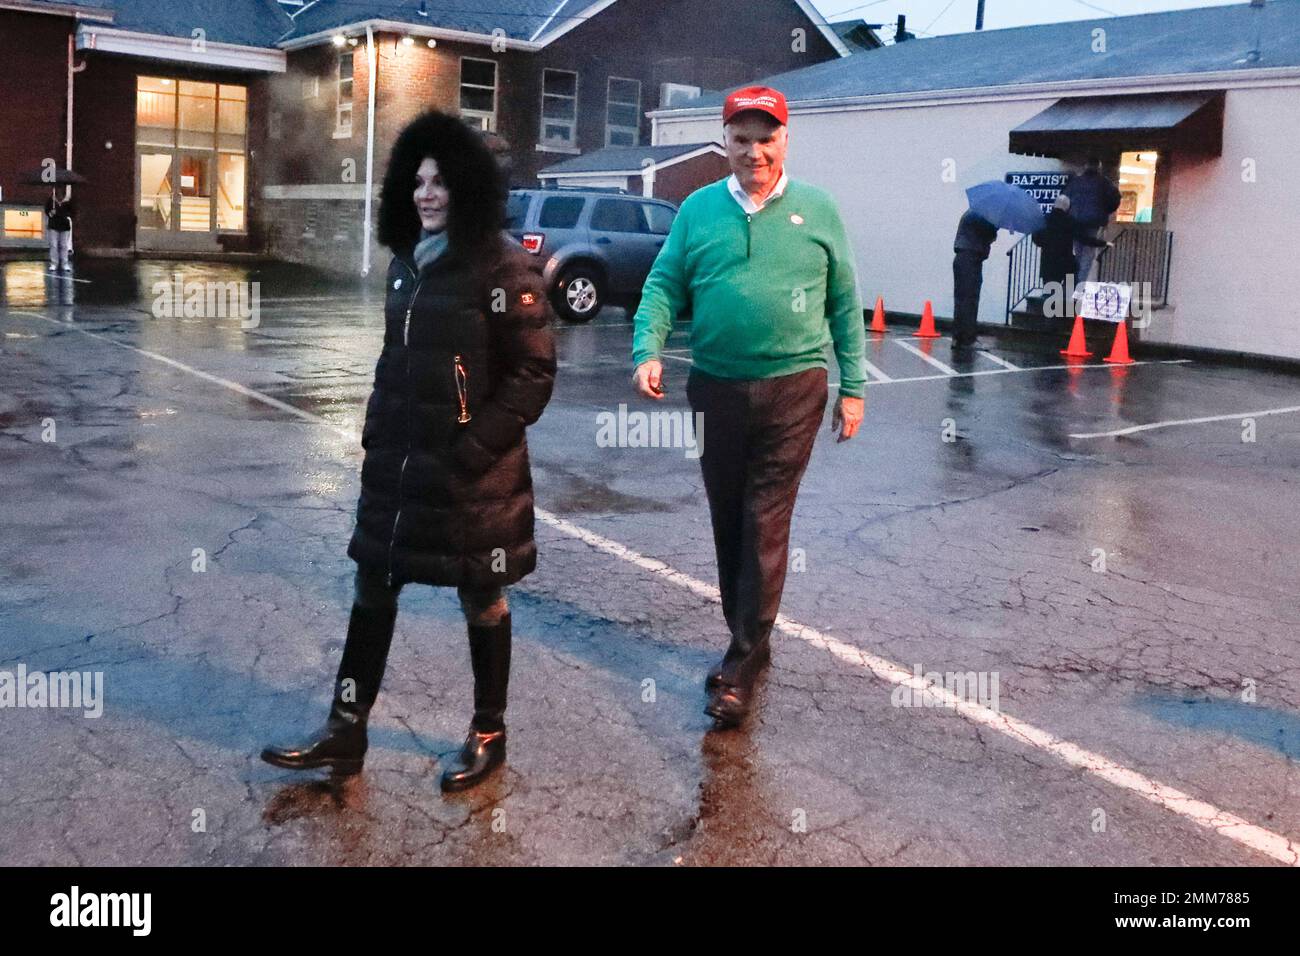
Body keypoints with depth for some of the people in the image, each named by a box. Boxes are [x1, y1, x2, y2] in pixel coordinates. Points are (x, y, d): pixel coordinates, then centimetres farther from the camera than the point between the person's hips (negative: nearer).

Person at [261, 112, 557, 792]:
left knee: (481, 599, 8)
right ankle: (345, 733, 23)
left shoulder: (500, 266, -12)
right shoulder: (407, 260, 9)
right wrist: (376, 433, 11)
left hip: (471, 469, -7)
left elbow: (534, 370, -14)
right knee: (372, 588, 11)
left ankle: (488, 736, 25)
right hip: (397, 461, 7)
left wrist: (477, 446, -17)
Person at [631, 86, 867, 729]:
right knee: (727, 520, 12)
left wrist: (852, 387, 2)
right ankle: (748, 638, 30)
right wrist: (648, 351, -13)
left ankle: (741, 665, 3)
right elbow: (664, 287, 4)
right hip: (715, 387, 3)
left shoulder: (817, 210, 3)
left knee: (765, 524, -4)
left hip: (793, 390, -2)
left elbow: (845, 305, 5)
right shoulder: (698, 210, 7)